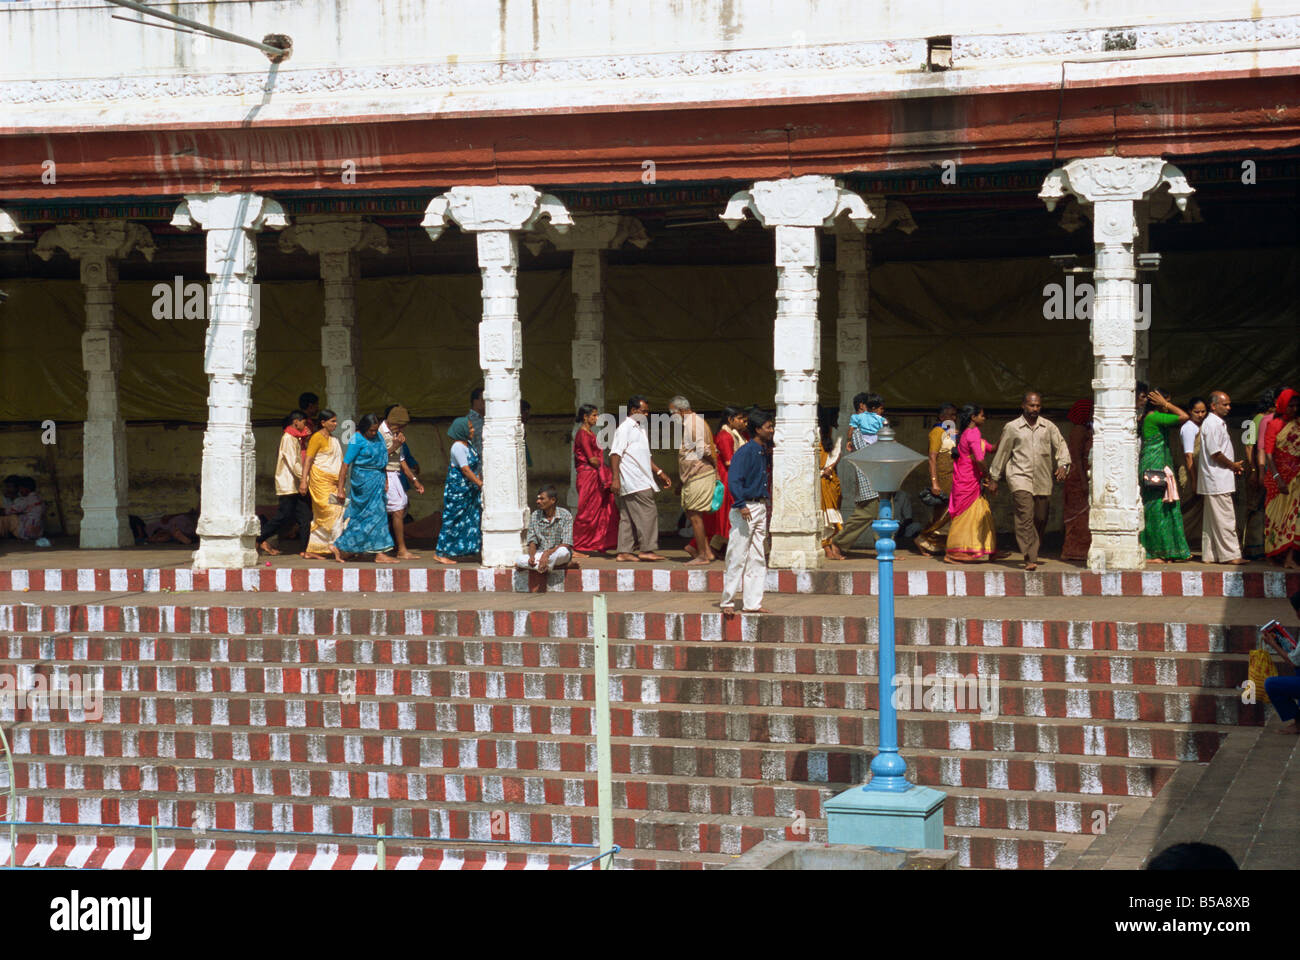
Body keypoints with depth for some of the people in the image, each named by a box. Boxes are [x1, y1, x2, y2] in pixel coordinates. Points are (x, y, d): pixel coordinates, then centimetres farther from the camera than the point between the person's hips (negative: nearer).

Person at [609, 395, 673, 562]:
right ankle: (646, 550, -7)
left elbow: (646, 457, 30)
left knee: (628, 517, 7)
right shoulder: (625, 428, -8)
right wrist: (615, 478, -22)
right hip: (635, 483, -9)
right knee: (648, 513, -9)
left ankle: (624, 552, 7)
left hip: (641, 482, 9)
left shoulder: (640, 429, 22)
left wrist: (660, 473, 24)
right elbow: (615, 454, -15)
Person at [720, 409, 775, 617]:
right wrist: (742, 505, -26)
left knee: (758, 559, 10)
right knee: (737, 558, -4)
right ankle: (727, 603, 3)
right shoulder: (745, 452, -13)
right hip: (745, 509, -8)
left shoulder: (765, 453, 11)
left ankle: (752, 603, 15)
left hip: (761, 509, 8)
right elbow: (733, 480, -20)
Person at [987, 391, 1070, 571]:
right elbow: (1002, 453, 11)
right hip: (1020, 477, -3)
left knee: (1040, 519, 7)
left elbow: (1061, 445, 11)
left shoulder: (1048, 426, 10)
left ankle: (1033, 553, 26)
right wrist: (994, 479, 14)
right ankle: (1030, 559, -22)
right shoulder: (1012, 428, 4)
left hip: (1043, 481, 3)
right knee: (1025, 516, -18)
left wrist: (1063, 465, -9)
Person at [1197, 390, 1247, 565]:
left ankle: (1210, 555, 13)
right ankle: (1230, 554, -8)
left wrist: (1234, 466, 11)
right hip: (1217, 481, -10)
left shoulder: (1219, 424, 18)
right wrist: (1234, 466, -8)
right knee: (1225, 518, -8)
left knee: (1213, 519, 10)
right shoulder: (1212, 424, -14)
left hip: (1217, 481, 10)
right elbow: (1215, 453, -19)